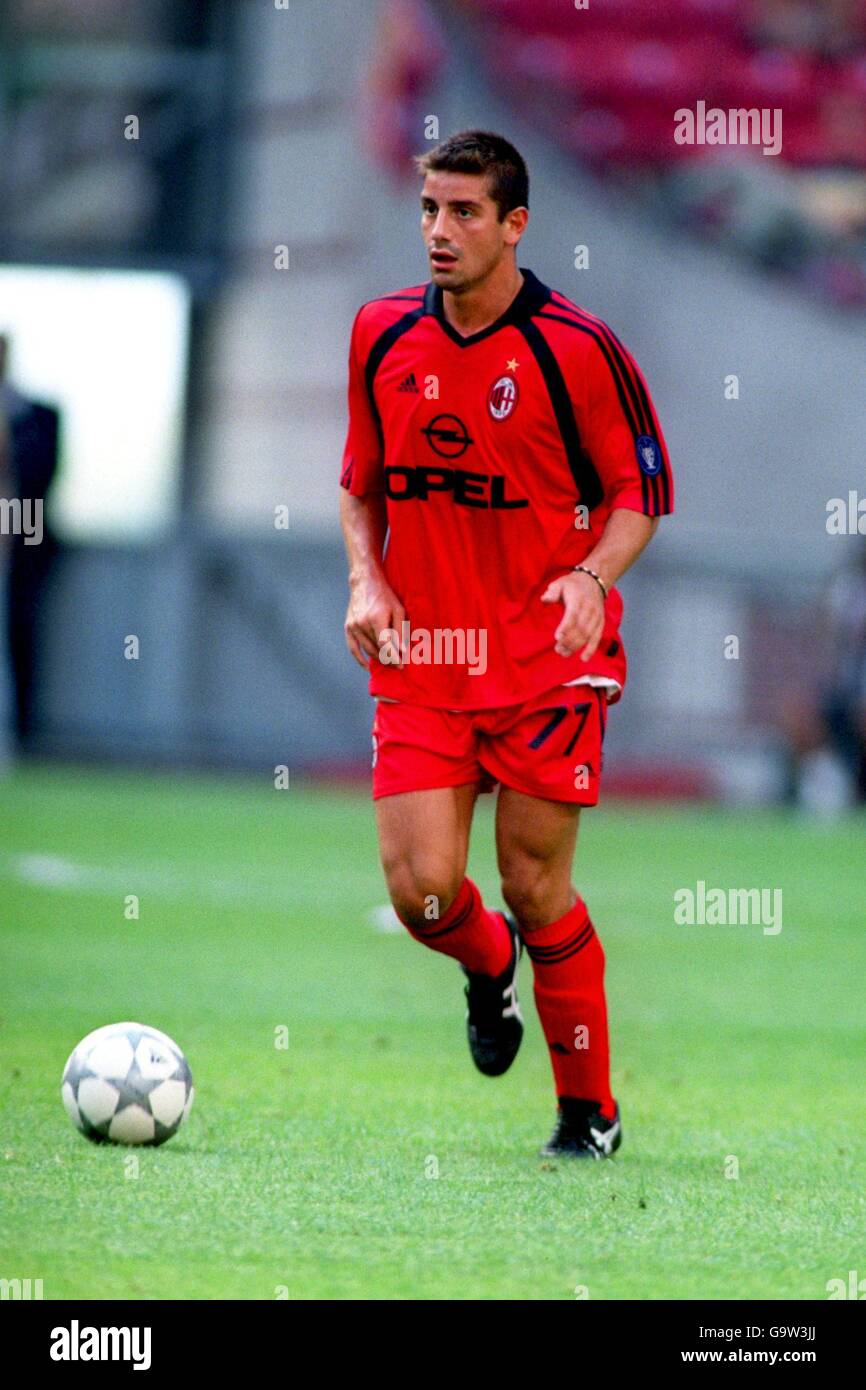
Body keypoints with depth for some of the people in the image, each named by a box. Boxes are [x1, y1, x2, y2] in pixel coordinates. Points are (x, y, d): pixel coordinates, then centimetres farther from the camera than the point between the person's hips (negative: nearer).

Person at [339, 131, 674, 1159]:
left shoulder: (577, 348, -9)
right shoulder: (383, 335, 4)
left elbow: (642, 493, -1)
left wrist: (591, 576, -19)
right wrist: (366, 580, -1)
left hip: (546, 659, -3)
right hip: (419, 654, 3)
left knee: (535, 887, -1)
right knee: (420, 889, -8)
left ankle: (589, 1111, 17)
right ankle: (488, 967, 29)